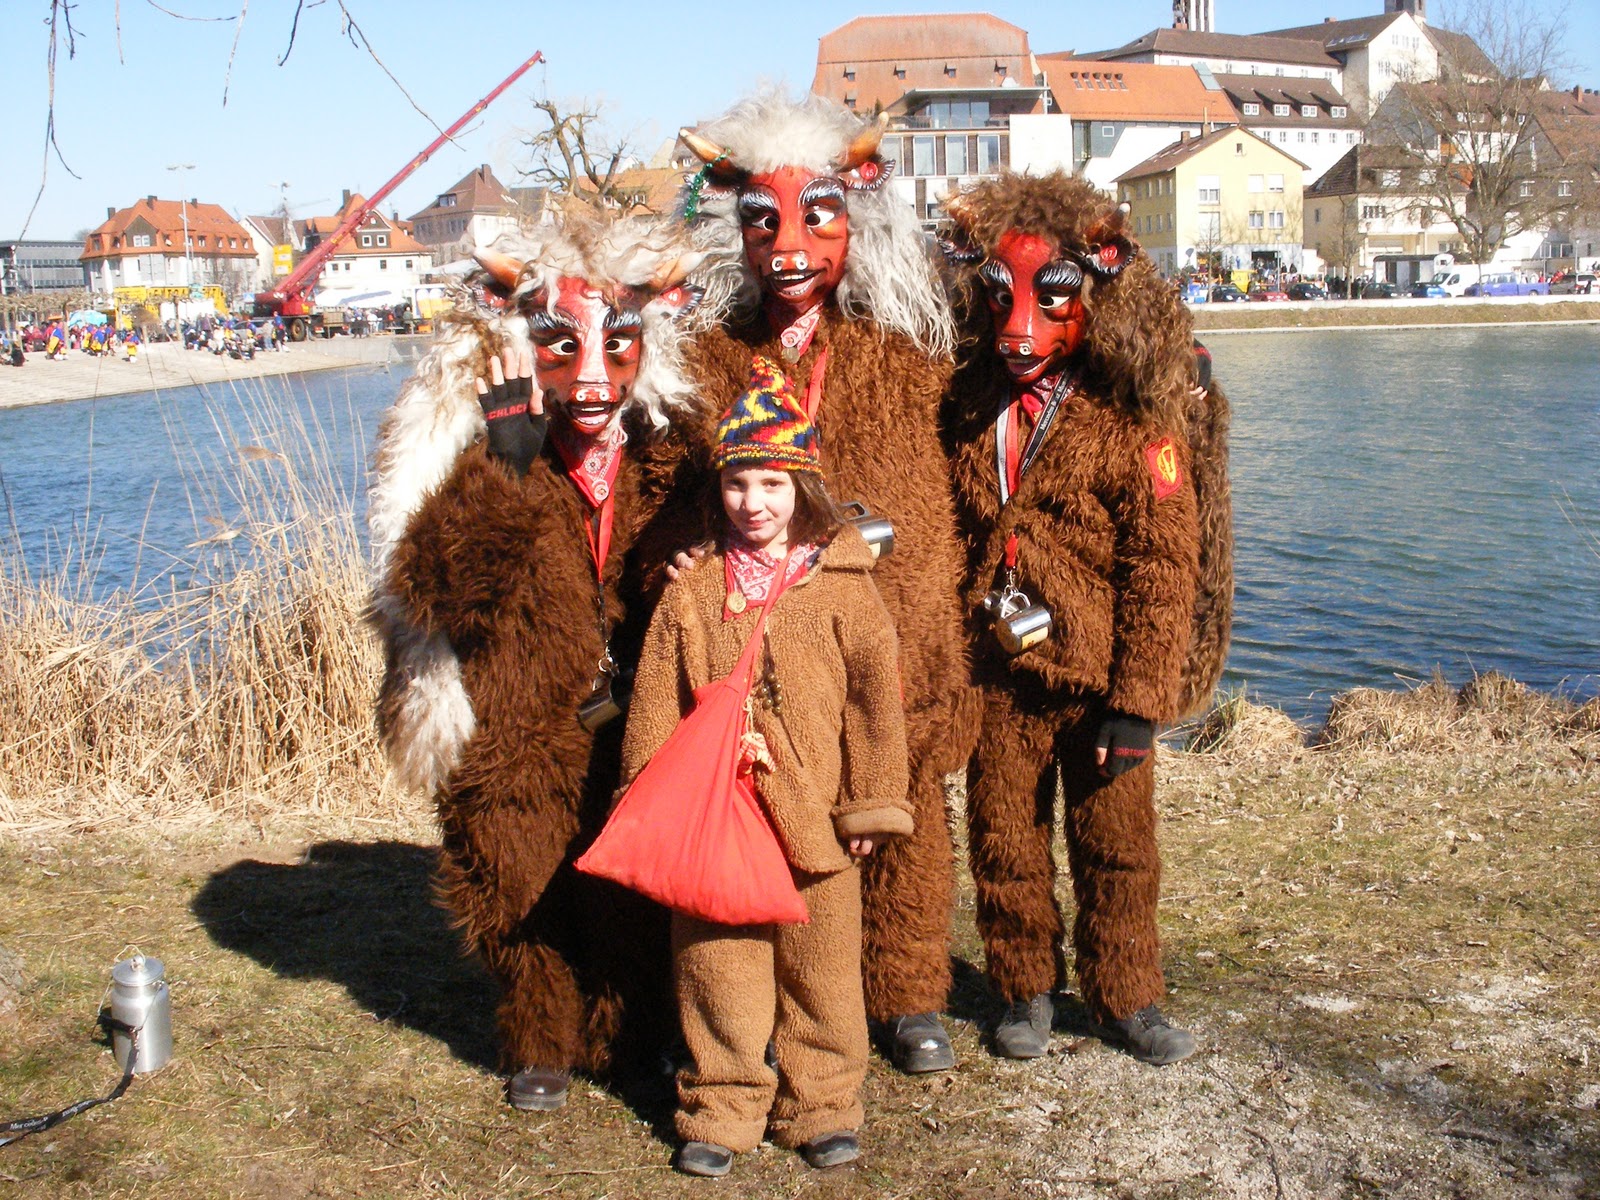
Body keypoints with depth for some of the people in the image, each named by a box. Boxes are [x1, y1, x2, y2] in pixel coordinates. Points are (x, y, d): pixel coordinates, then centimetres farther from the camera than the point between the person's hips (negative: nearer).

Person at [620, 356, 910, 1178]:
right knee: (717, 967, 8)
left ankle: (821, 1107, 25)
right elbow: (655, 708, 7)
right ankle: (721, 1111, 22)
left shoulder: (841, 586, -2)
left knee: (820, 970, 9)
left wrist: (870, 803, -1)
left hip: (812, 817, -1)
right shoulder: (691, 594, 3)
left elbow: (876, 699, -1)